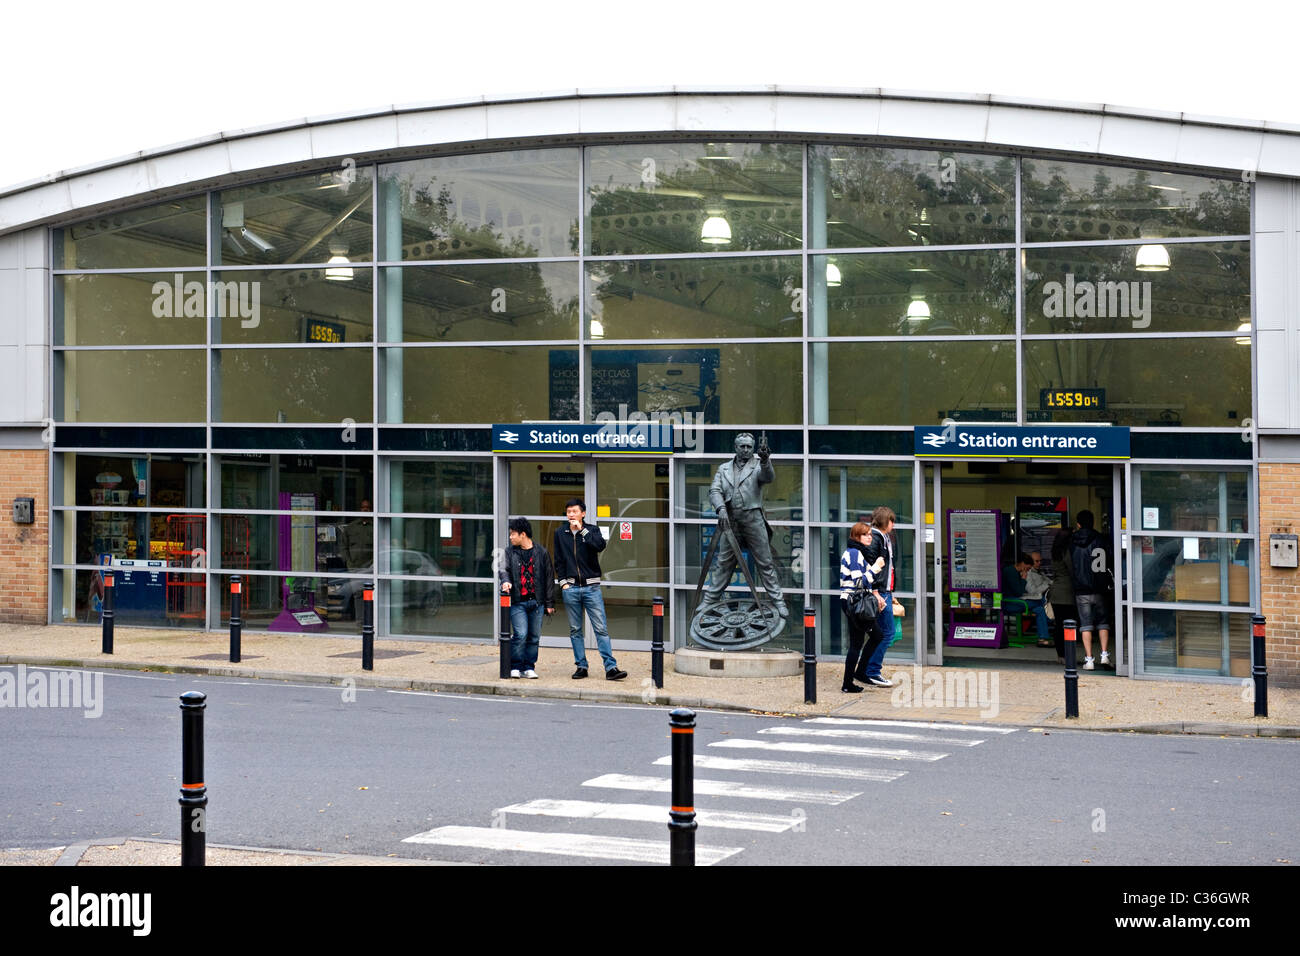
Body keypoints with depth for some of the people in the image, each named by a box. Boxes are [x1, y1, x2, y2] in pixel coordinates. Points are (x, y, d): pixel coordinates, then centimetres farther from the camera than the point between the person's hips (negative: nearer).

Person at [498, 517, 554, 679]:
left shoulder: (541, 553, 6)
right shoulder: (510, 553, 8)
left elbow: (549, 578, 8)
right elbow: (504, 569, -1)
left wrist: (549, 603, 6)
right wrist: (505, 581, -26)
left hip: (537, 602, 1)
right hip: (518, 601, -1)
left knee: (534, 636, 5)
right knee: (520, 634, -11)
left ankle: (528, 667, 15)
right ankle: (514, 667, 1)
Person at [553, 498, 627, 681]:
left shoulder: (592, 530, 3)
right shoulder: (560, 533, 8)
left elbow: (600, 545, -18)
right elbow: (558, 561, 12)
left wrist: (582, 530, -16)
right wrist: (563, 582, 2)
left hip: (591, 586, -2)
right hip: (570, 588, 2)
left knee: (601, 629, -6)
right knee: (575, 630, 6)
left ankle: (610, 667, -9)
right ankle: (581, 666, 13)